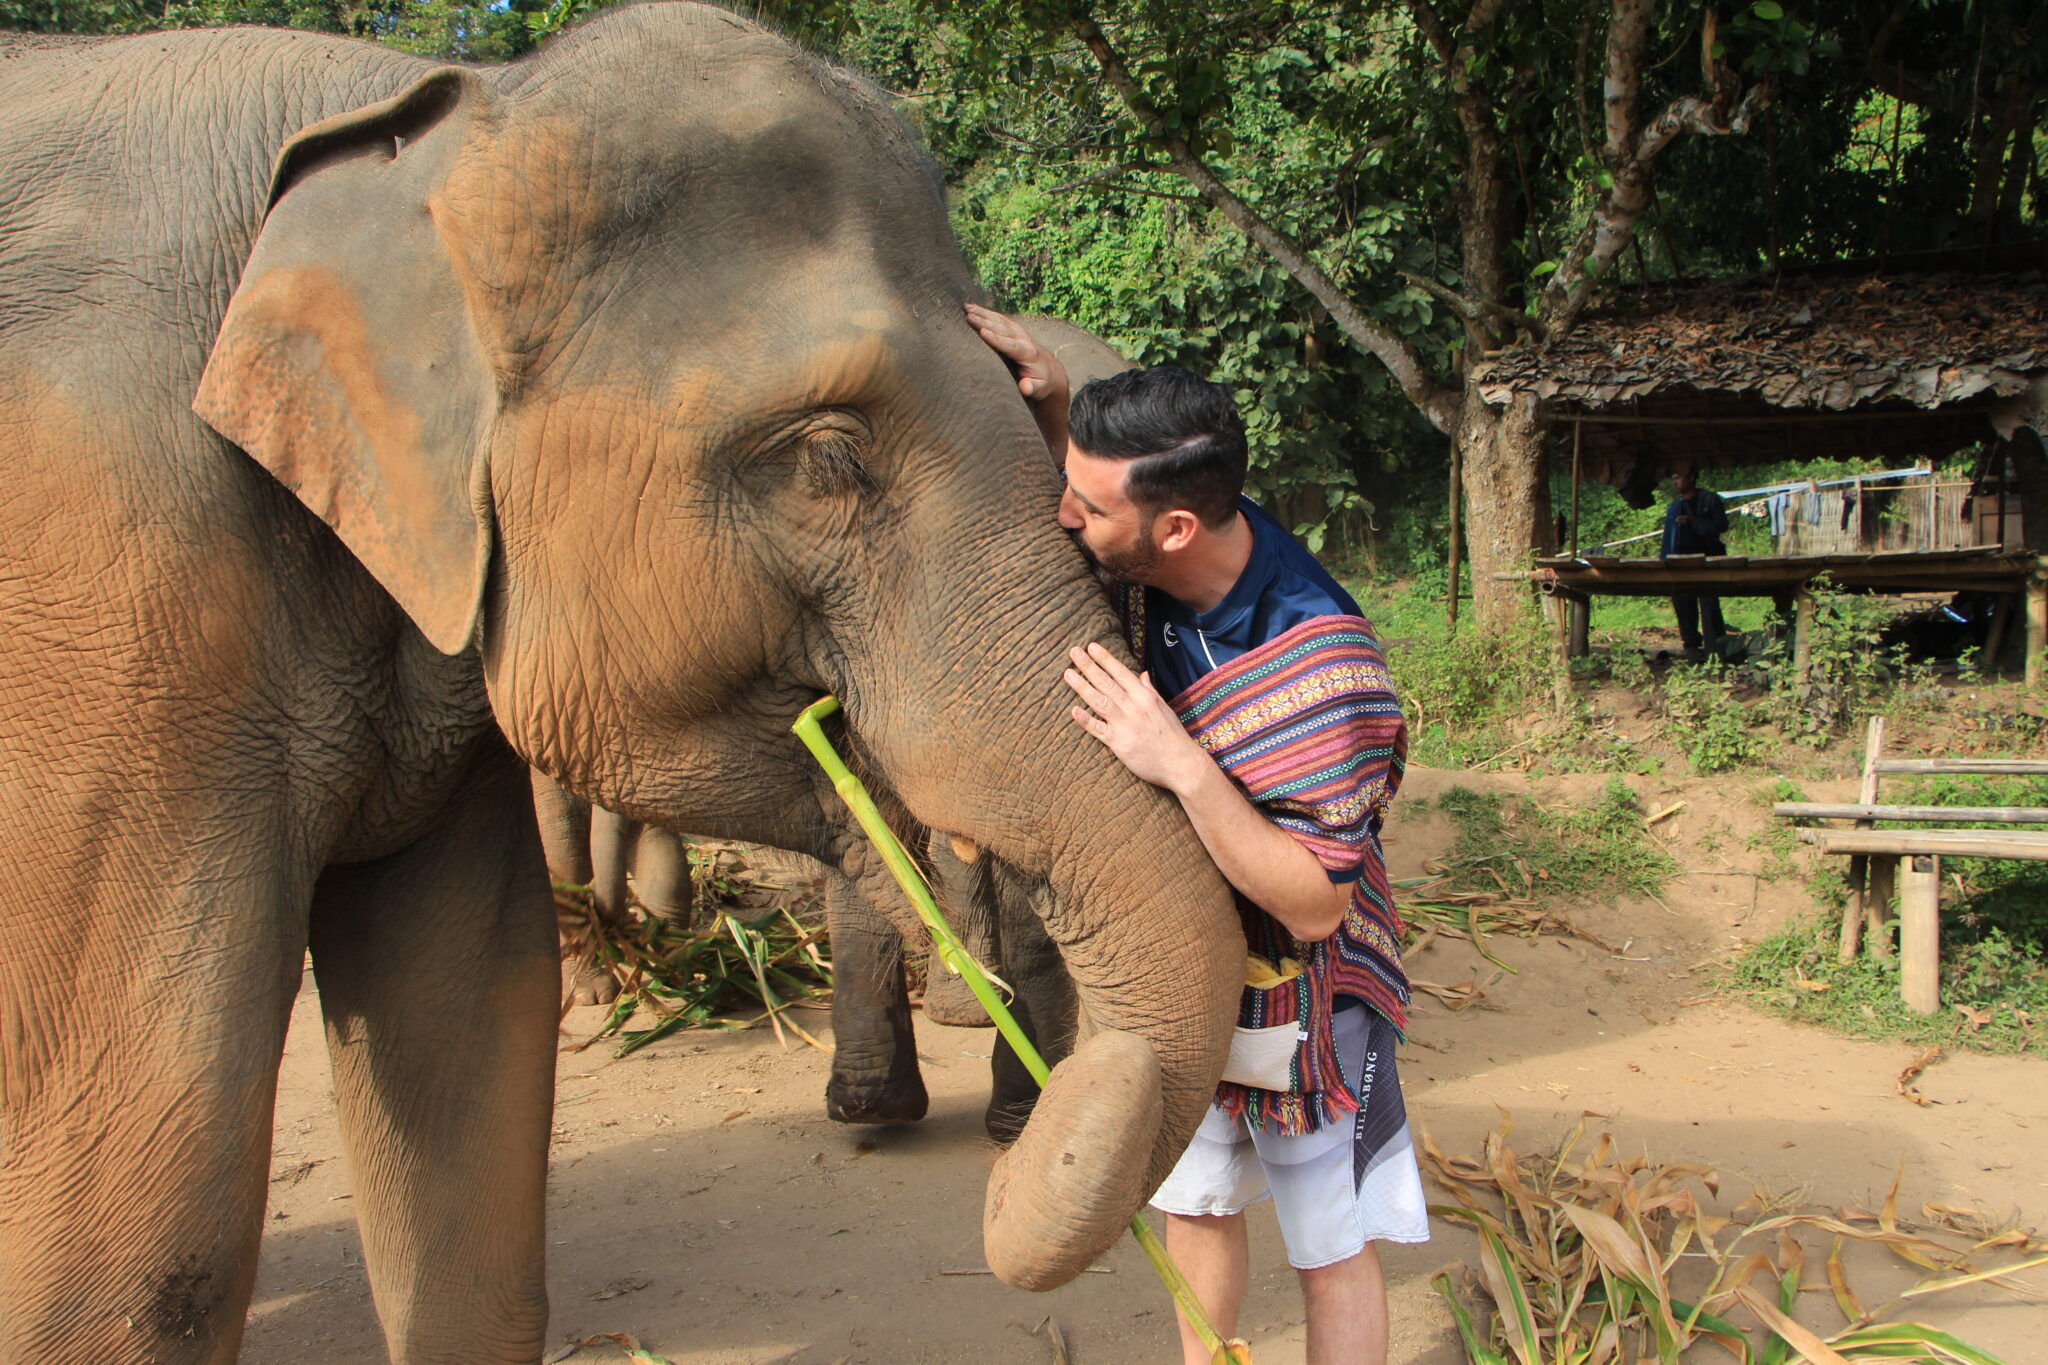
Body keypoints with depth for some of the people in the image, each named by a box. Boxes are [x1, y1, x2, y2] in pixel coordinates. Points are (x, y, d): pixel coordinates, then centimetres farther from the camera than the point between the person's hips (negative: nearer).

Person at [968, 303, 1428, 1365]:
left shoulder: (1323, 675, -35)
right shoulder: (1160, 556, -16)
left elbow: (1315, 903, -31)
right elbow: (1077, 535, 10)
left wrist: (1182, 767, -41)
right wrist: (1051, 405, -12)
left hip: (1299, 996, -6)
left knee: (1333, 1256, 10)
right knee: (1195, 1202, 24)